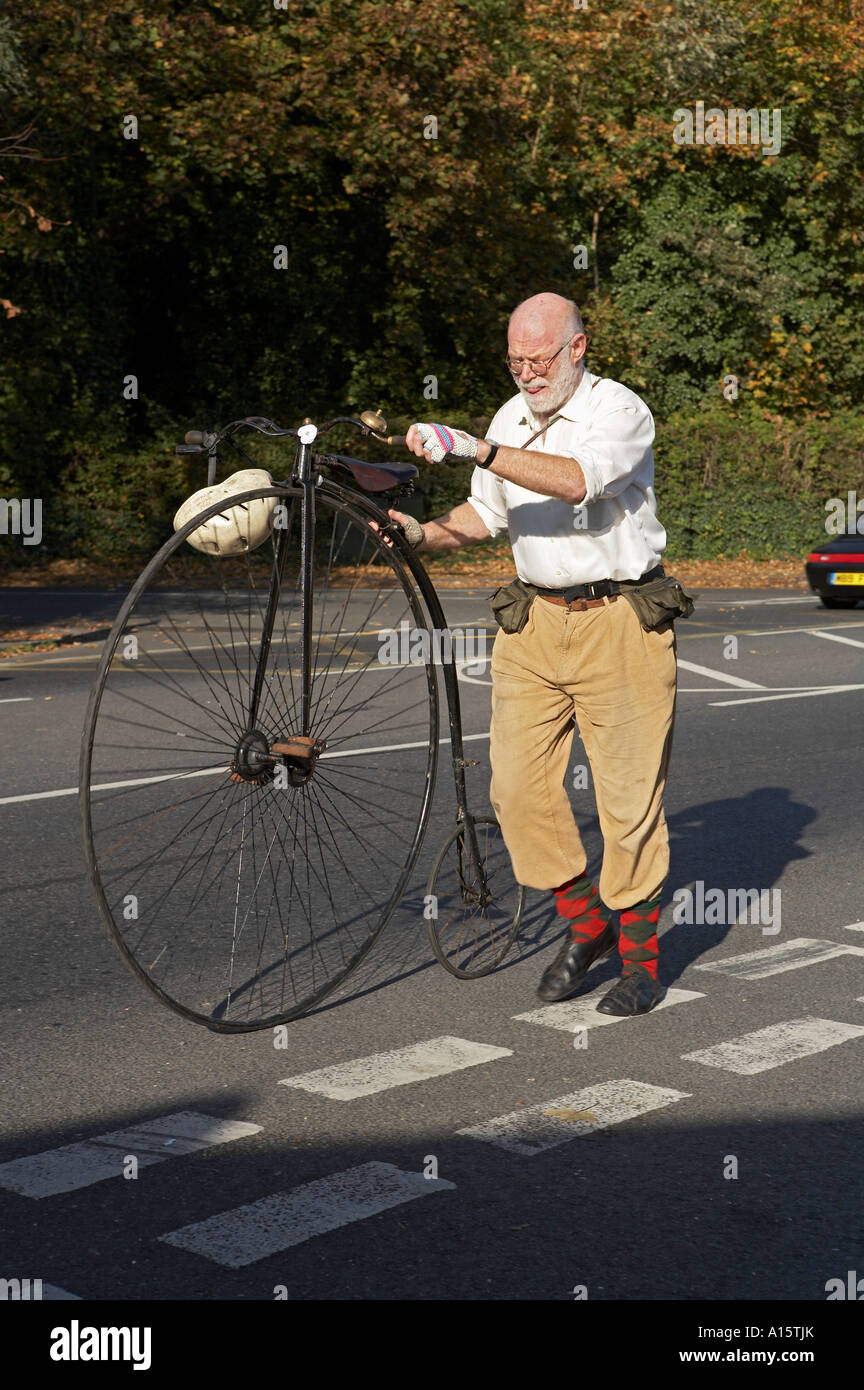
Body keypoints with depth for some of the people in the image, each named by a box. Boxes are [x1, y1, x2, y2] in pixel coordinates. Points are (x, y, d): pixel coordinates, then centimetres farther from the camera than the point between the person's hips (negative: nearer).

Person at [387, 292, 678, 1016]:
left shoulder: (620, 411, -10)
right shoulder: (511, 418, 11)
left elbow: (577, 480, -30)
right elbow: (486, 514, 19)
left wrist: (474, 447, -36)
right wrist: (427, 533, 0)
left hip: (620, 623, -6)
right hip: (535, 623, 6)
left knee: (628, 794, -2)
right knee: (518, 786, 0)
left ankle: (641, 955, 14)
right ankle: (583, 921, 21)